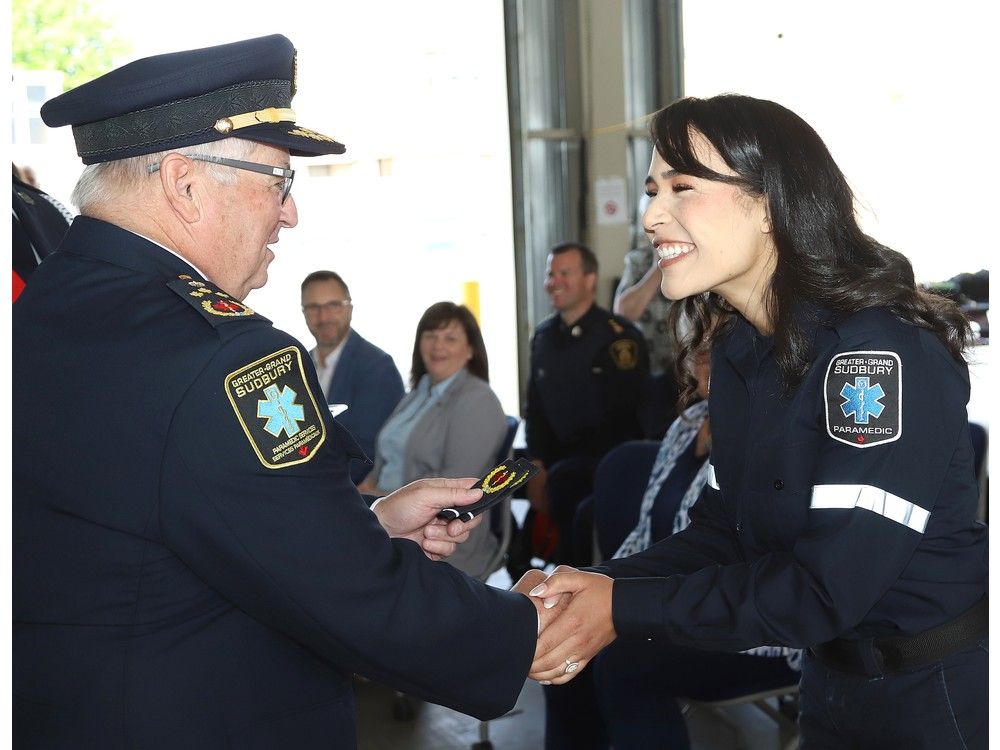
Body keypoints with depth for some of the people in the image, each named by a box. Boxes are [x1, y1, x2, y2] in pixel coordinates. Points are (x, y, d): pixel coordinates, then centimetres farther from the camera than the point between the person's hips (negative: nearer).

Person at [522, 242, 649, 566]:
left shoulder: (618, 336, -10)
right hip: (558, 459, 7)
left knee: (564, 479, -32)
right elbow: (535, 409, 12)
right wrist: (536, 467, -5)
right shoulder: (544, 336, 11)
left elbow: (620, 419, -14)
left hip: (608, 462, -6)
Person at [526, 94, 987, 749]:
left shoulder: (883, 352, -25)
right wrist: (597, 585, -15)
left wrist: (626, 610, -25)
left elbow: (828, 587, -28)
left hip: (941, 692, -7)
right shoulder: (738, 352, 1)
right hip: (834, 680, 7)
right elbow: (723, 531, 2)